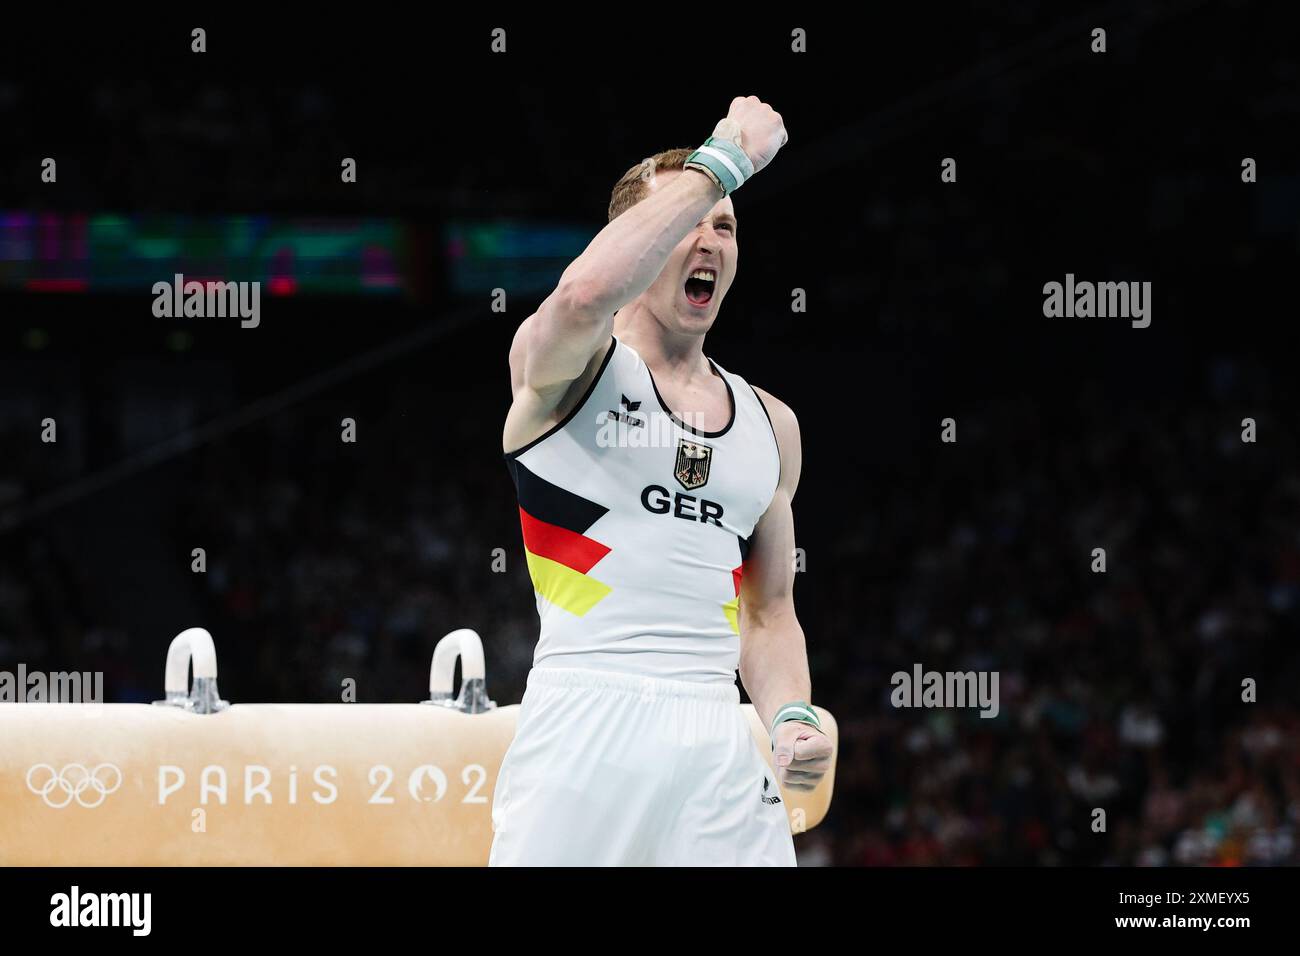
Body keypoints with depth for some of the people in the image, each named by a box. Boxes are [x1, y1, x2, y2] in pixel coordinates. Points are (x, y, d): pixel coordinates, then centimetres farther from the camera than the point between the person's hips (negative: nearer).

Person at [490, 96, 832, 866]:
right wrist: (722, 161, -15)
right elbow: (585, 296, -24)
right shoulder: (570, 368, 2)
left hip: (718, 742, 5)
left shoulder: (771, 425, 19)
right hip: (585, 733, -5)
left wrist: (791, 717, 2)